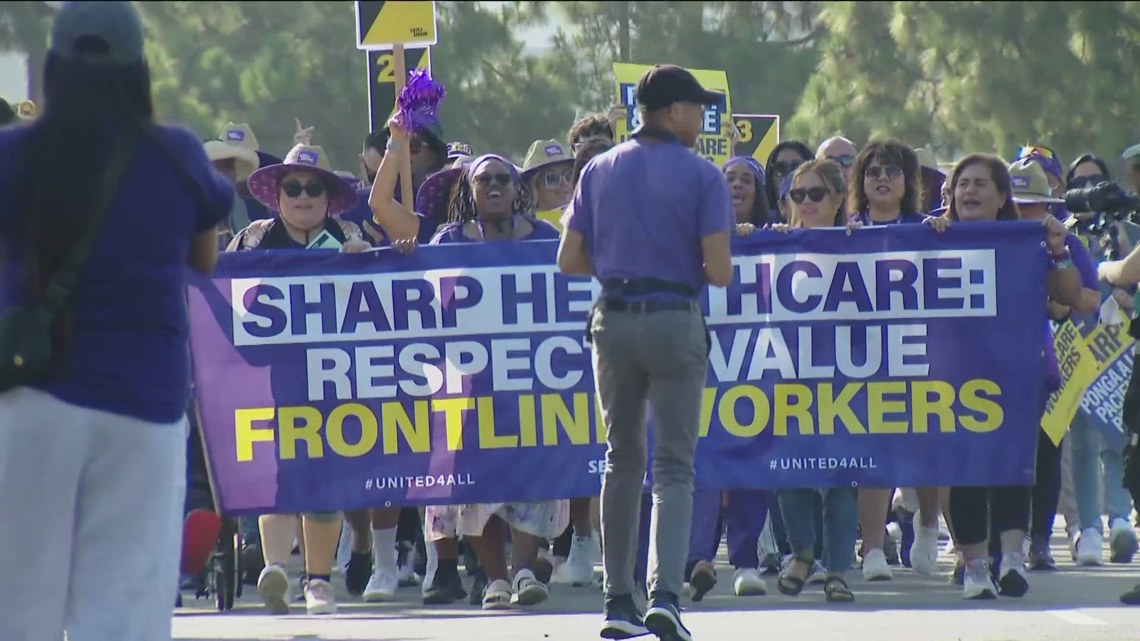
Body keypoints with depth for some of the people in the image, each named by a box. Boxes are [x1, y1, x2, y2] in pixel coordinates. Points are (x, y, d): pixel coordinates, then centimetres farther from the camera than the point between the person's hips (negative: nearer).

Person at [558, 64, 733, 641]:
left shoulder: (599, 171, 7)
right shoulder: (701, 176, -5)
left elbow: (570, 261, 5)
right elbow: (719, 271, -11)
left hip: (612, 320, 4)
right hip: (674, 322, -4)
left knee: (622, 459, 15)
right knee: (674, 466, -2)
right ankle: (665, 594, -18)